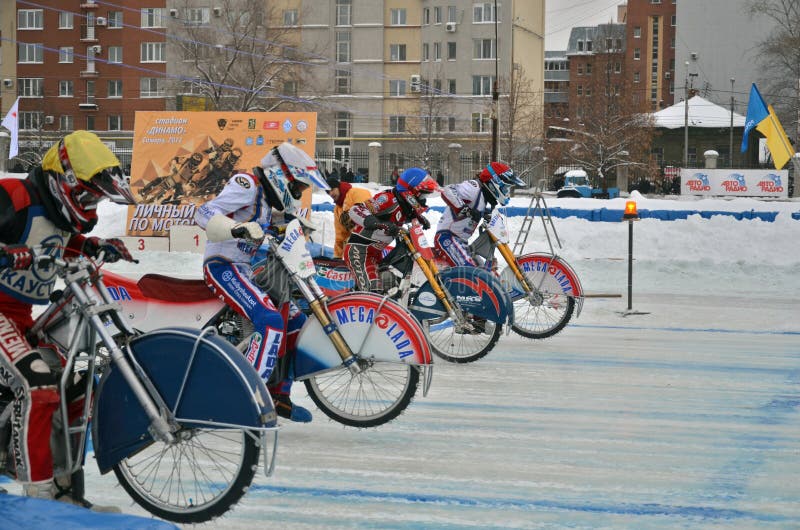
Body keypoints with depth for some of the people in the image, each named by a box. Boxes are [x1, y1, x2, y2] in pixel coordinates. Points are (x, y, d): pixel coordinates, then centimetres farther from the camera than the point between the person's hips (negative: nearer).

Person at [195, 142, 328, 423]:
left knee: (296, 321, 10)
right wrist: (238, 228, -40)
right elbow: (204, 213, -24)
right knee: (270, 320, -28)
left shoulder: (268, 198, 18)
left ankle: (279, 394, 15)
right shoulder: (246, 184, -12)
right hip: (222, 266, -10)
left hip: (245, 270, 10)